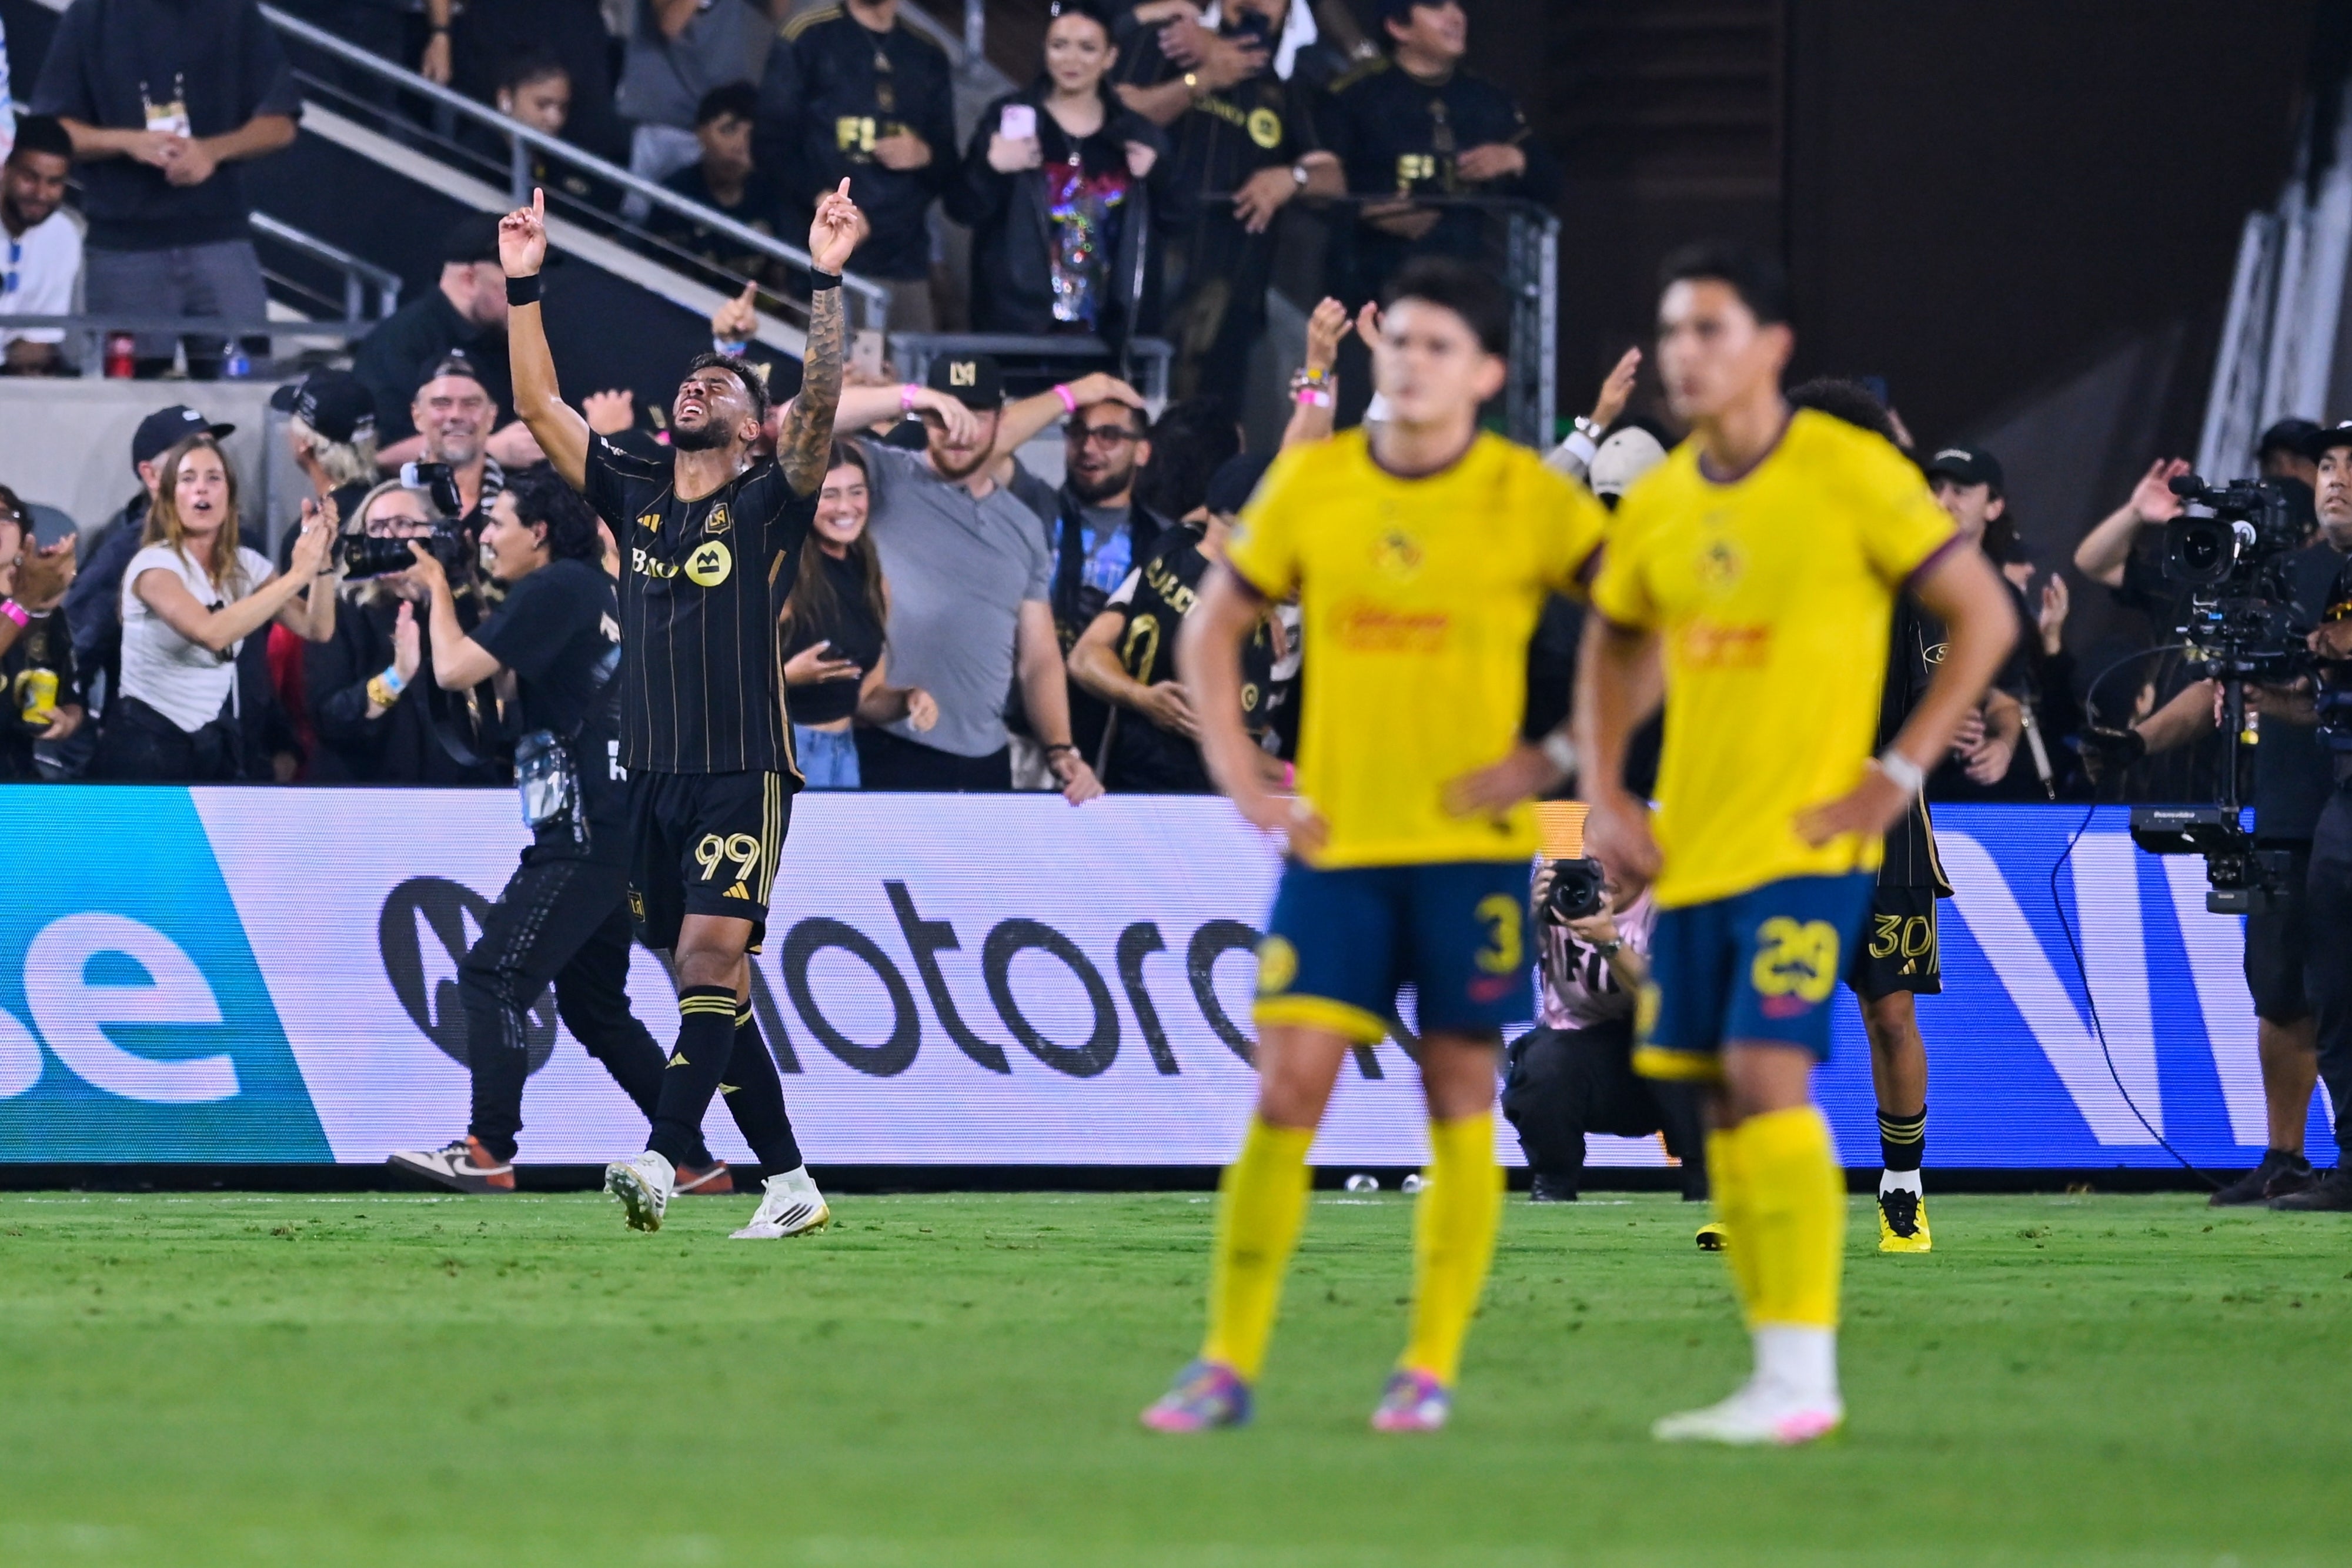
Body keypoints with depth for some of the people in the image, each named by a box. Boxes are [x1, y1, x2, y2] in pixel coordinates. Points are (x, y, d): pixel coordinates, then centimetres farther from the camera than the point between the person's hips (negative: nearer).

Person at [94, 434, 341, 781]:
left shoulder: (245, 565, 5)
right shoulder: (154, 564, -15)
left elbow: (318, 629, 0)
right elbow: (212, 632, -32)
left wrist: (320, 558, -14)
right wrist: (296, 576, -31)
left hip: (219, 741, 6)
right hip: (150, 743, -6)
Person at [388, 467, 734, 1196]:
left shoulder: (556, 589, -10)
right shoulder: (595, 590, 19)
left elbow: (455, 670, -14)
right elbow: (502, 682, 29)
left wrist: (438, 589, 3)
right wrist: (439, 593, 20)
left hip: (589, 836, -10)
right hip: (606, 834, 10)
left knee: (492, 976, -13)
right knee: (594, 1007, 15)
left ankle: (488, 1153, -20)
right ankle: (696, 1166, 16)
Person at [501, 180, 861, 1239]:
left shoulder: (765, 508, 1)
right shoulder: (634, 501, 14)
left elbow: (818, 405, -14)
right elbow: (540, 407, 14)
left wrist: (827, 281, -21)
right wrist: (524, 286, 9)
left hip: (744, 775, -6)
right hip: (654, 779, 6)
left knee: (711, 957, -19)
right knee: (708, 982, 6)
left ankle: (662, 1159, -32)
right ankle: (790, 1186, 13)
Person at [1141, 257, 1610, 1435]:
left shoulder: (1530, 500, -4)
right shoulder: (1309, 484, 4)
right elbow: (1211, 632, 15)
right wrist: (1241, 780, 5)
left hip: (1472, 843, -2)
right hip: (1337, 840, 2)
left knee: (1459, 1093, 1)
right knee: (1287, 1086, -5)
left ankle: (1430, 1367, 9)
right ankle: (1227, 1365, 0)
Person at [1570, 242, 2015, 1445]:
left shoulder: (1851, 476, -9)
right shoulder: (1659, 505, 8)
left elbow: (1984, 617, -6)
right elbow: (1613, 645, 25)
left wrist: (1899, 773, -11)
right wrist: (1604, 794, 11)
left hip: (1805, 840, -6)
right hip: (1692, 845, 6)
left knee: (1767, 1077, -16)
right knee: (1720, 1102, 5)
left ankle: (1800, 1377, -14)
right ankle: (1782, 1372, 12)